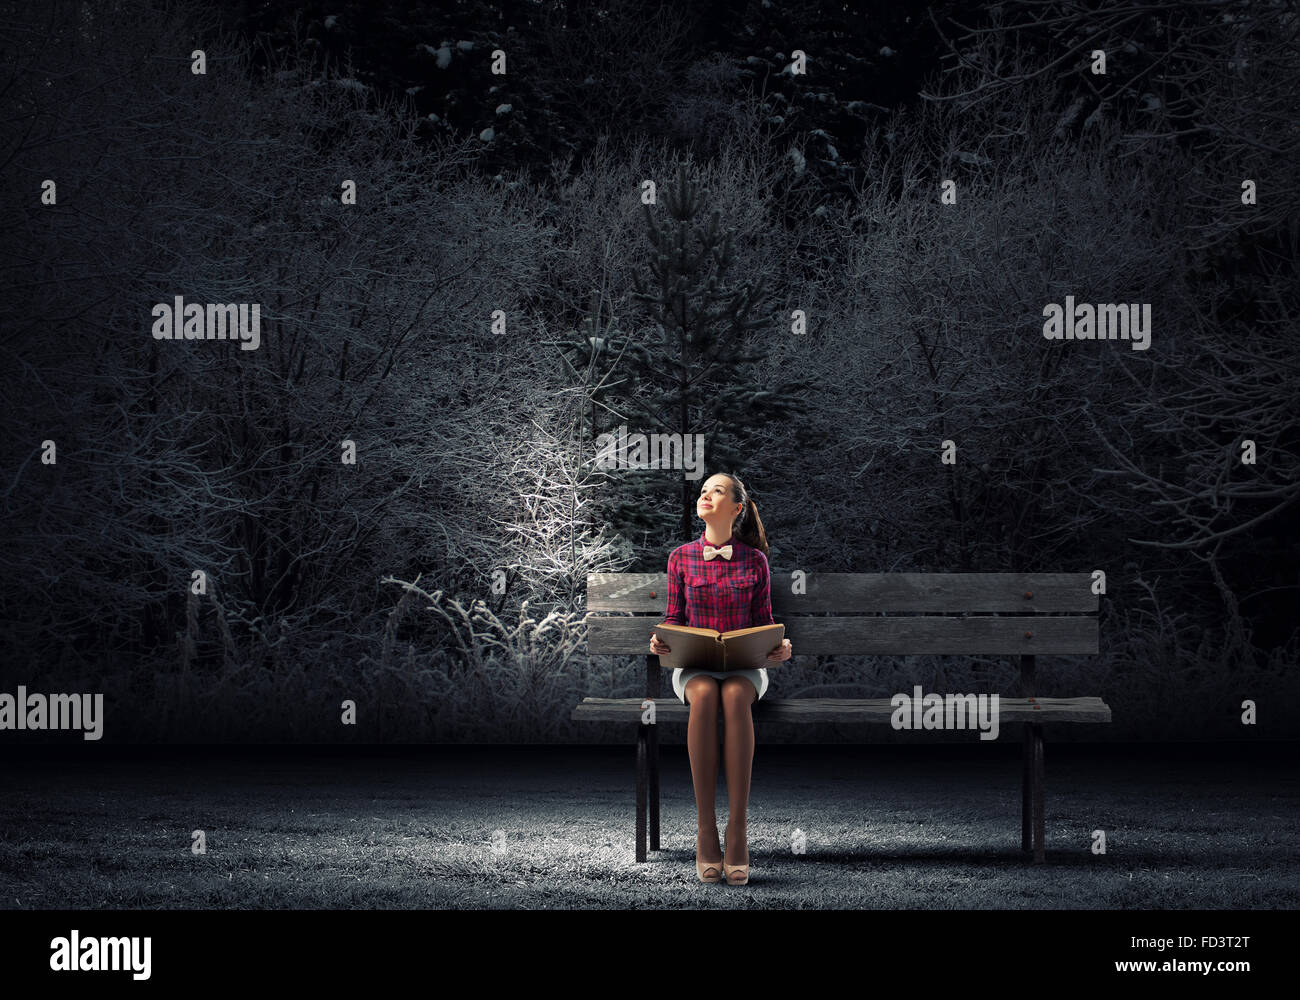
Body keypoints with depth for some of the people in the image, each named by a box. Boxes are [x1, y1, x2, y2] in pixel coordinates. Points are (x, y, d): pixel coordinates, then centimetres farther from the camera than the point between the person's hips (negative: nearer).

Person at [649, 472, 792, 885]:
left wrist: (780, 647, -13)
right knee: (704, 695, -37)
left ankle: (738, 831, -41)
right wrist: (660, 642, -13)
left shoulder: (755, 560, 6)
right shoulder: (681, 557, 7)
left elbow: (764, 624, 8)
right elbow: (674, 620, 9)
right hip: (694, 665, 0)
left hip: (744, 666, 0)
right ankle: (705, 830, -38)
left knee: (735, 695, -38)